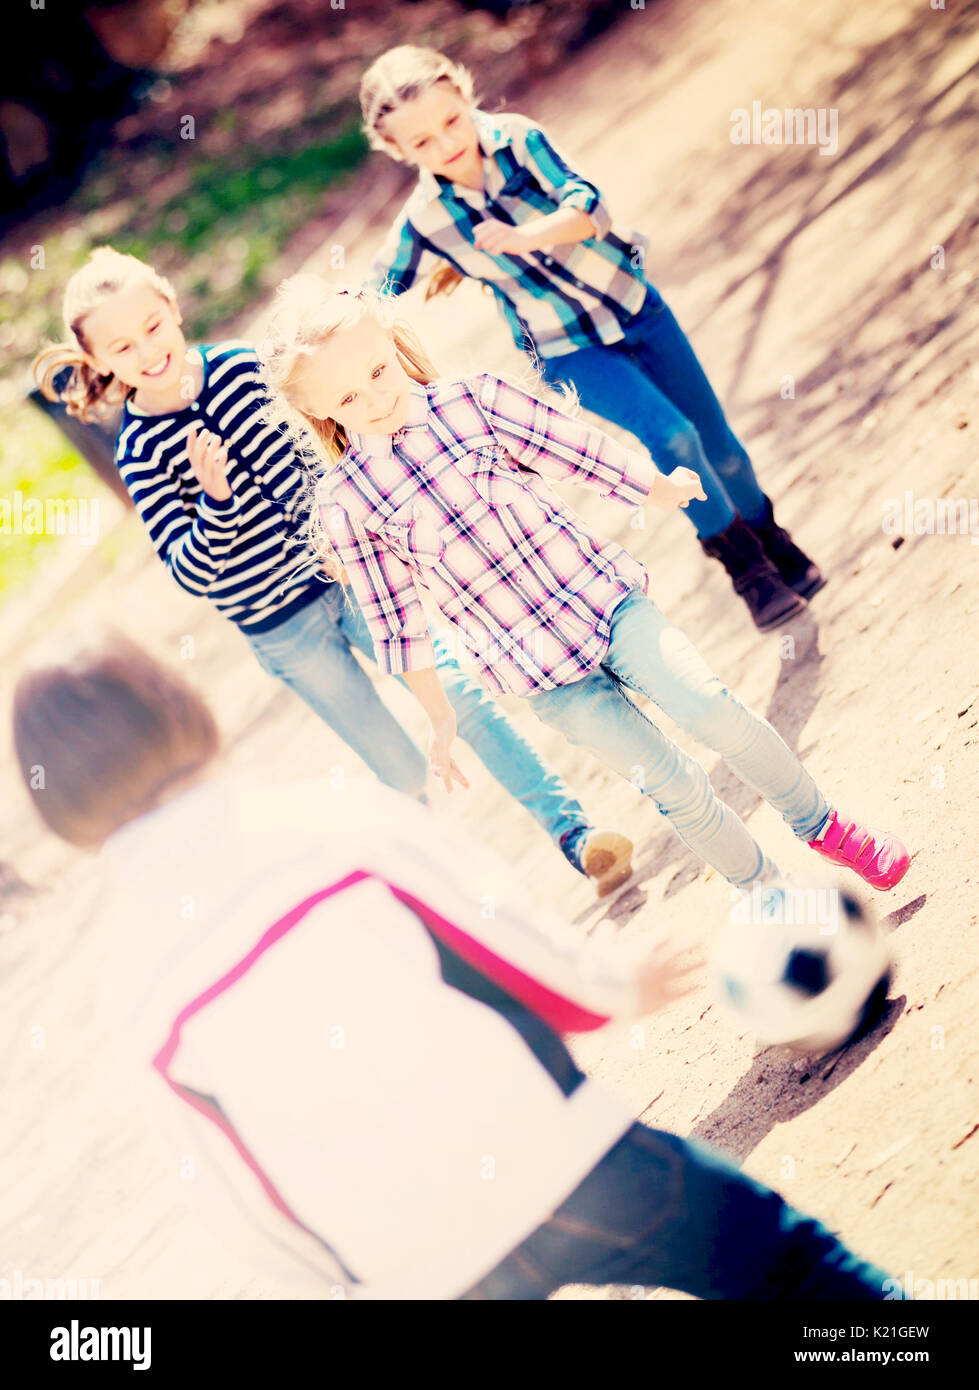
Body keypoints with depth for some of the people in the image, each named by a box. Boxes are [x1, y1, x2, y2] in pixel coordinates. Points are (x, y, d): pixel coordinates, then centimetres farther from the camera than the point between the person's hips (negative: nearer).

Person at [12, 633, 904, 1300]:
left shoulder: (131, 1001, 2)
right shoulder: (328, 816, -7)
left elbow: (238, 1198, 9)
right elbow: (499, 929, -2)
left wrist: (341, 1282, 25)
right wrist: (619, 988, 18)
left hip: (420, 1270, 3)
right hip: (542, 1157, -3)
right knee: (783, 1259, 17)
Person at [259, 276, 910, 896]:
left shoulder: (472, 400, -7)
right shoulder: (344, 503, -7)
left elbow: (577, 448, 2)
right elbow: (394, 617, 1)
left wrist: (662, 487, 15)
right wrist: (440, 714, 9)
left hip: (600, 590, 1)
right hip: (531, 664, -1)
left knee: (710, 707, -14)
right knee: (672, 782, -2)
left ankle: (821, 824, 12)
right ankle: (766, 889, 21)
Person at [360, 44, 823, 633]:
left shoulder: (518, 138, -15)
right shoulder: (424, 221, -13)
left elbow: (590, 205, -27)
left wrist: (523, 237, -42)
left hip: (632, 303, 1)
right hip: (569, 349, -1)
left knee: (718, 444, 7)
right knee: (671, 436, -21)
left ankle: (775, 544, 34)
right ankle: (743, 562, 0)